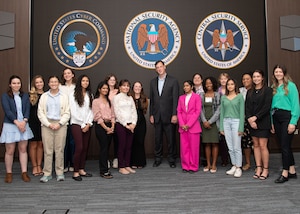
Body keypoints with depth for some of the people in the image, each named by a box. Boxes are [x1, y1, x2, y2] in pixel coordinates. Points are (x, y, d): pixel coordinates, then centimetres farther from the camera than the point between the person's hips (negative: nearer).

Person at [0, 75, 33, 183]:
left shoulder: (25, 96, 10)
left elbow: (27, 109, 1)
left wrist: (24, 121, -14)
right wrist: (17, 122, -18)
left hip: (23, 125, 3)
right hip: (10, 125, -3)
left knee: (23, 149, 5)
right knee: (9, 151, 1)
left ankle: (24, 173, 12)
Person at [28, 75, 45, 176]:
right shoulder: (30, 95, -2)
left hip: (43, 122, 3)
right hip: (33, 123, -3)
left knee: (40, 145, 9)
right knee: (33, 145, 5)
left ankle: (39, 166, 19)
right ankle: (34, 167, 15)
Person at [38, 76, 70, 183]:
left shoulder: (64, 96, 9)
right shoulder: (44, 96, 11)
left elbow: (67, 113, 3)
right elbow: (40, 112, 4)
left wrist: (59, 124, -9)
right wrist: (49, 124, -7)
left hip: (60, 125, 0)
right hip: (47, 124, 1)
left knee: (59, 150, 0)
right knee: (47, 150, 0)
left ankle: (60, 173, 9)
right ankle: (47, 173, 8)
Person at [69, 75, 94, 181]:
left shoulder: (90, 95, 13)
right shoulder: (73, 95, -1)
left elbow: (91, 110, 9)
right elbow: (73, 112, -6)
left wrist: (88, 124, -4)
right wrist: (82, 125, -7)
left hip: (87, 125, 5)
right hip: (76, 124, -5)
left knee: (85, 148, 5)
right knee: (79, 147, -11)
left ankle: (81, 170, 15)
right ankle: (76, 172, -3)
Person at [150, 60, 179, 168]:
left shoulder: (173, 81, -2)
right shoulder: (153, 82, 11)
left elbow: (175, 99, -7)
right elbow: (151, 99, 11)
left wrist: (174, 114, -12)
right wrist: (151, 114, 6)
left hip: (169, 116, -3)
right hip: (157, 116, 4)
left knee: (171, 139, 4)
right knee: (158, 139, 10)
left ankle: (172, 159, 16)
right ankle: (158, 158, 22)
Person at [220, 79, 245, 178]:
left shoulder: (239, 97, 1)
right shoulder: (223, 97, 11)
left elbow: (242, 112, -3)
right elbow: (222, 112, 11)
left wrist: (241, 128, -10)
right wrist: (221, 127, 7)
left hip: (236, 121, -4)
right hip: (226, 122, 4)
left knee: (237, 147, -2)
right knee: (230, 147, 8)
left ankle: (238, 168, 7)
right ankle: (234, 166, 19)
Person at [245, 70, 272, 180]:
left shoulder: (267, 90, -2)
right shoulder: (250, 92, 14)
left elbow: (267, 106, -10)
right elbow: (247, 107, 7)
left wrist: (255, 117, -15)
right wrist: (250, 119, -7)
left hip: (263, 121, -5)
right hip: (252, 122, 5)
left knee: (262, 145, -6)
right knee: (256, 145, 7)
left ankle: (265, 169, 4)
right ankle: (258, 168, 14)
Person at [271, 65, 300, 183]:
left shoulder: (290, 86, -4)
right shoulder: (273, 88, 13)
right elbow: (272, 105, 10)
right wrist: (272, 122, 6)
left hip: (287, 116, -6)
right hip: (276, 118, 6)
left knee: (285, 145, -5)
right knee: (284, 145, 10)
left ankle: (285, 173, 4)